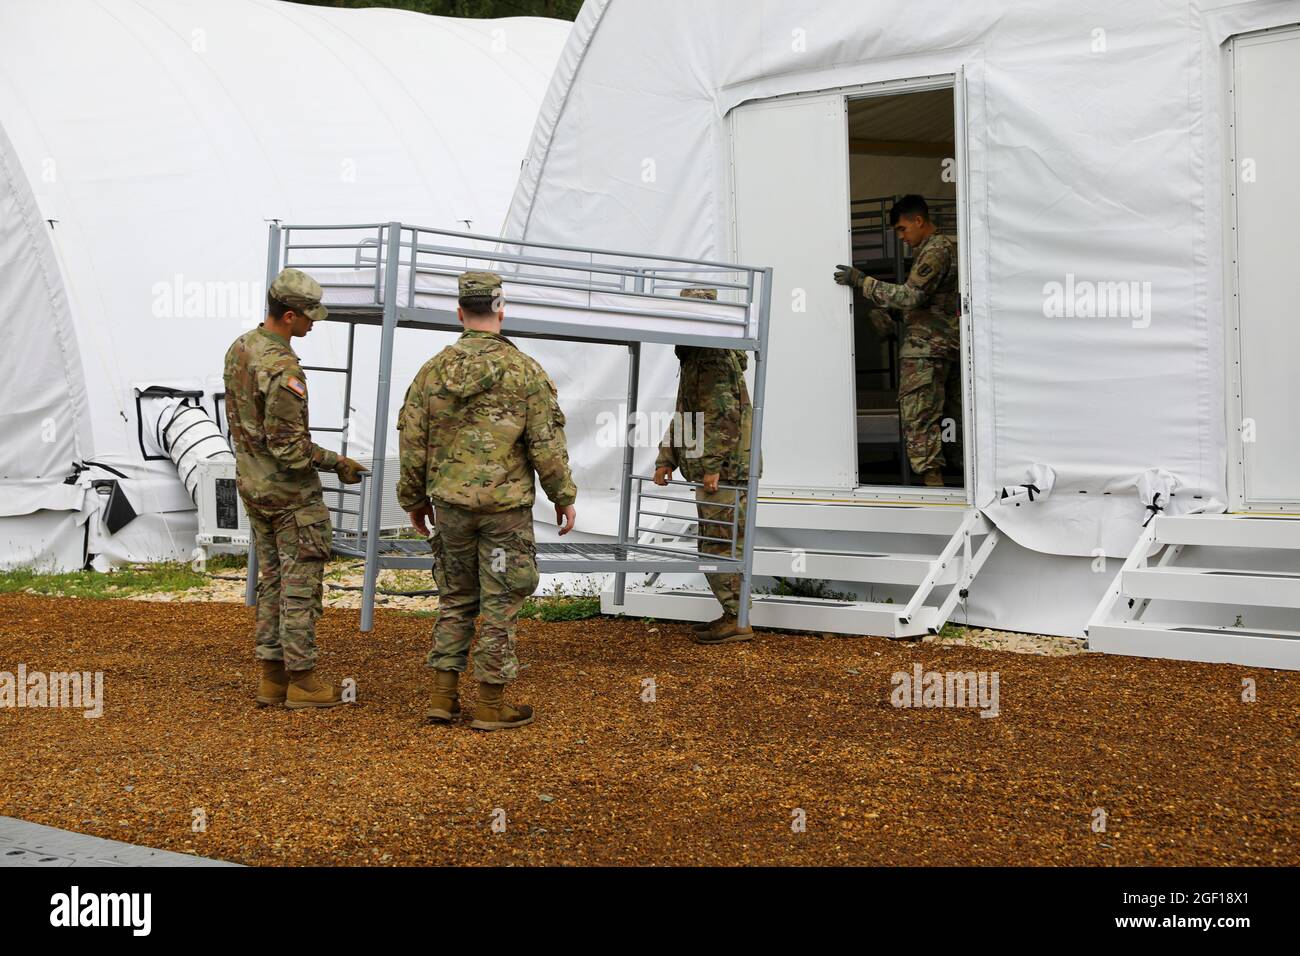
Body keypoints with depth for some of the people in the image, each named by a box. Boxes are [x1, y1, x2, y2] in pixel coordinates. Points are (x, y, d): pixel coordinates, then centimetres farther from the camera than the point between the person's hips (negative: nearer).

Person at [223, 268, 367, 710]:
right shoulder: (282, 368, -26)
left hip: (252, 486, 9)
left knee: (272, 581, 14)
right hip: (290, 491, -9)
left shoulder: (240, 349, 4)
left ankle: (272, 677, 17)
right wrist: (338, 464, -15)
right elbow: (288, 445, -25)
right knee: (301, 585, -1)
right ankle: (301, 681, 4)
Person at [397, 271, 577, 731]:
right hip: (505, 505, -4)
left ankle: (443, 697, 14)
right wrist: (563, 496, 3)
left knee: (455, 598, 15)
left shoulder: (433, 370, 1)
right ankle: (491, 705, 7)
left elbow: (412, 440, 6)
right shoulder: (525, 371, -9)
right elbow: (546, 443, -8)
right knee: (500, 605, 4)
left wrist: (414, 498, 18)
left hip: (450, 503, 4)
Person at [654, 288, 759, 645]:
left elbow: (724, 415, -22)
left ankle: (736, 621, -5)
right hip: (715, 469, 11)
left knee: (719, 545, -9)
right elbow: (683, 416, 25)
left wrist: (713, 466, -25)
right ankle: (733, 615, 19)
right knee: (718, 544, 14)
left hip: (725, 469, -11)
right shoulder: (693, 360, 20)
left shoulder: (715, 359, -14)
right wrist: (666, 460, 17)